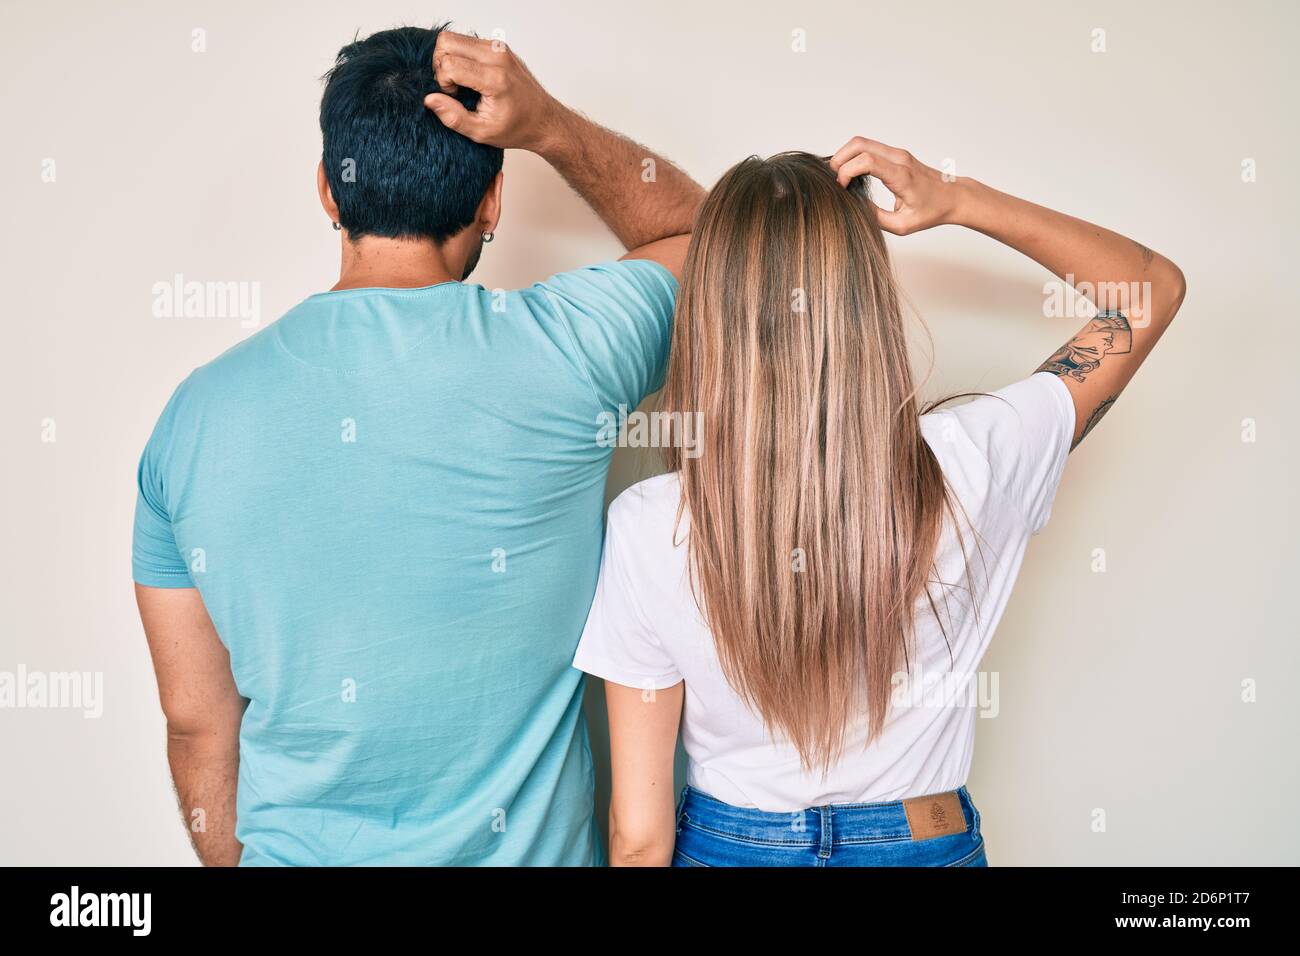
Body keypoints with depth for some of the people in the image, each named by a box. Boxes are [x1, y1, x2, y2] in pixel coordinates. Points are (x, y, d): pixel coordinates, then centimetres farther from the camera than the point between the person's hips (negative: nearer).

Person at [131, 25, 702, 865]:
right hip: (528, 846, -1)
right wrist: (547, 125, -8)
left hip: (298, 847, 2)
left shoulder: (196, 414, -11)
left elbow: (196, 721, -3)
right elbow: (697, 231, 3)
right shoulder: (564, 350, -19)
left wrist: (241, 856, 13)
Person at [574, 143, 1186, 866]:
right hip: (928, 844, 2)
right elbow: (1154, 287, -5)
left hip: (725, 845, -1)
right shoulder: (969, 468, -22)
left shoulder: (647, 528, -25)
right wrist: (957, 200, -12)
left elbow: (640, 831, -16)